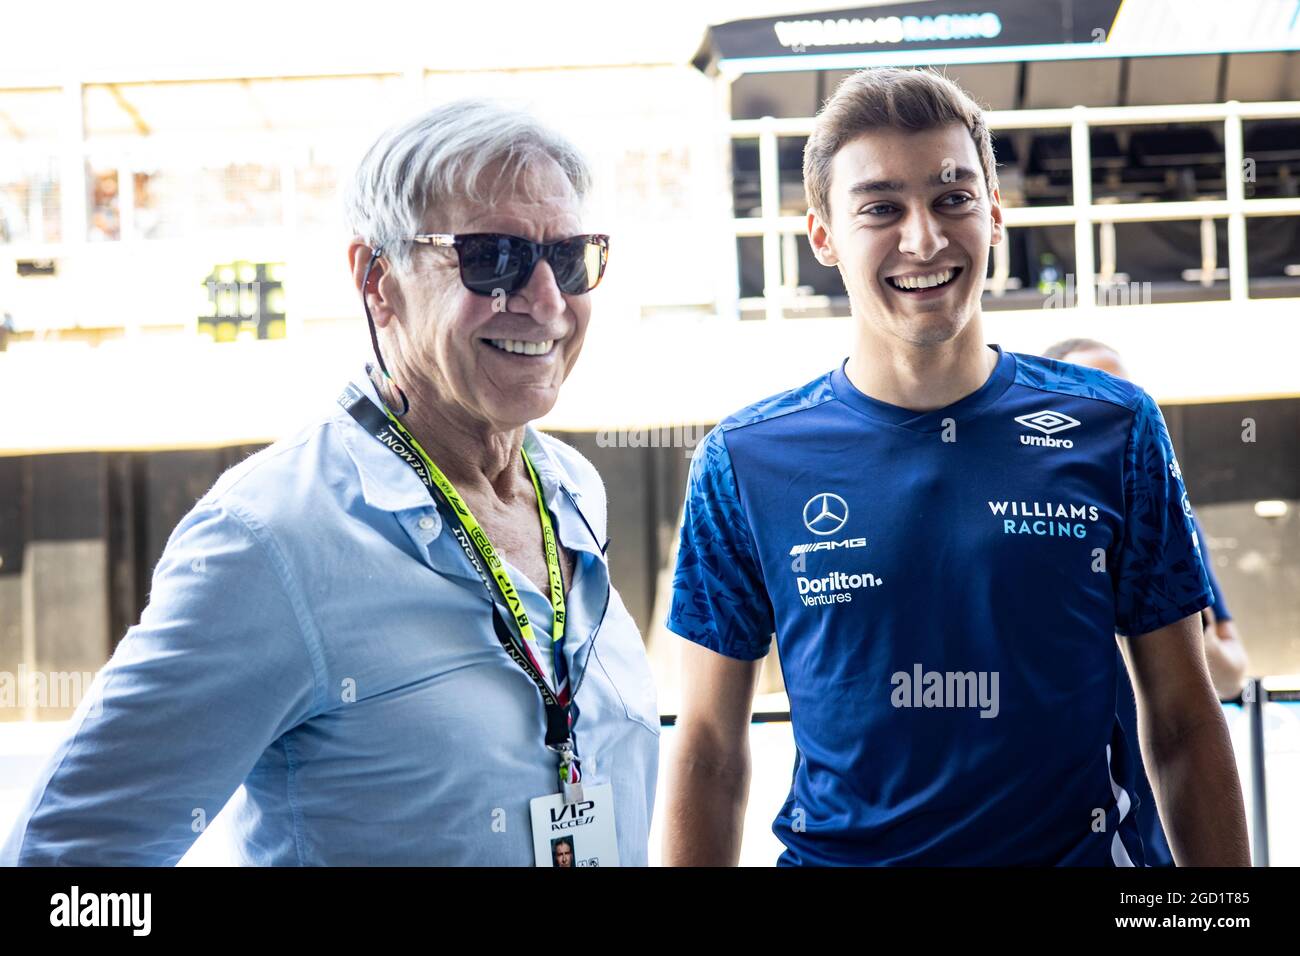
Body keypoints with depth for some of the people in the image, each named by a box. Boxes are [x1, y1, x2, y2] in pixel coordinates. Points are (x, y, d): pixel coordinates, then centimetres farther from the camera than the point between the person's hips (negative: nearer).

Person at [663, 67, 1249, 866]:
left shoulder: (1115, 432, -5)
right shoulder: (744, 462, -6)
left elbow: (1185, 723, -2)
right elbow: (711, 749, -3)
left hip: (1084, 846, 1)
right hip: (835, 850, 0)